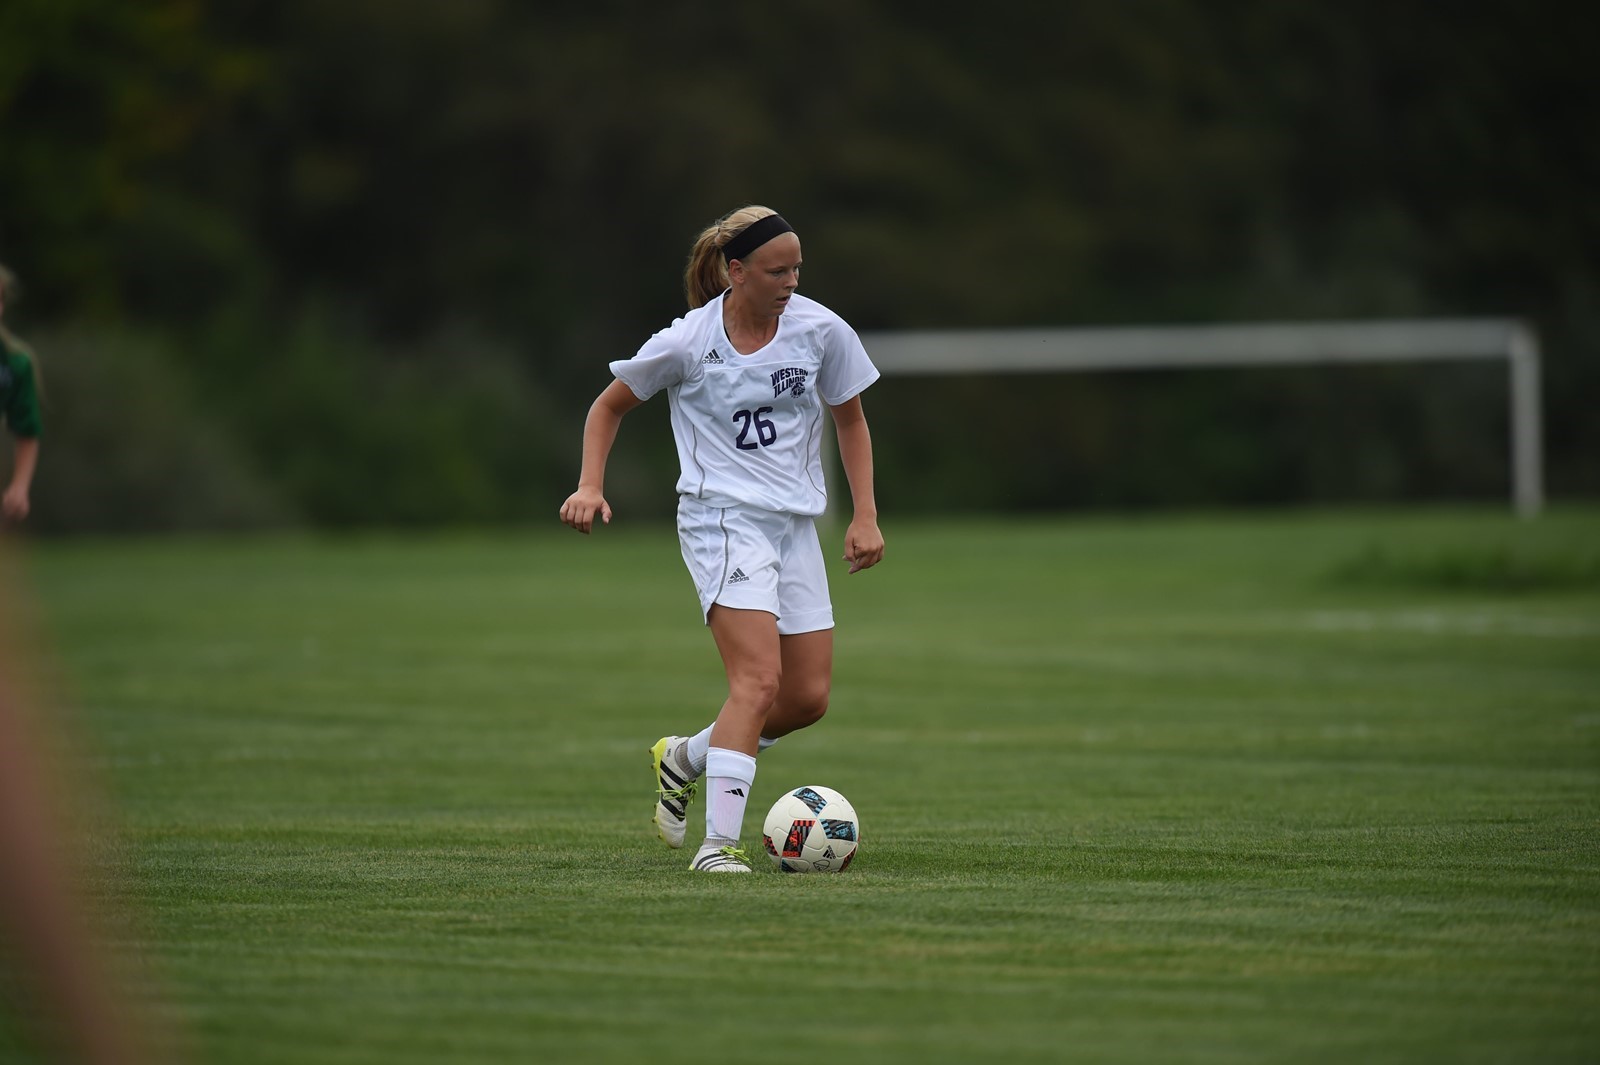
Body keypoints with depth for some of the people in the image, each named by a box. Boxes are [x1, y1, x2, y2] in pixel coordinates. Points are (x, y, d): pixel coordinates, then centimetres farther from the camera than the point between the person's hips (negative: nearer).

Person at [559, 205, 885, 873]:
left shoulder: (820, 330, -1)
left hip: (795, 524, 5)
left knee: (809, 699, 4)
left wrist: (865, 516, 6)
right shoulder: (687, 343, -9)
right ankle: (719, 844, -23)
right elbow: (610, 406, 7)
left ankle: (682, 759, 28)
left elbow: (849, 419, 13)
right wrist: (590, 486, -6)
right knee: (759, 680, -22)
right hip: (723, 521, -5)